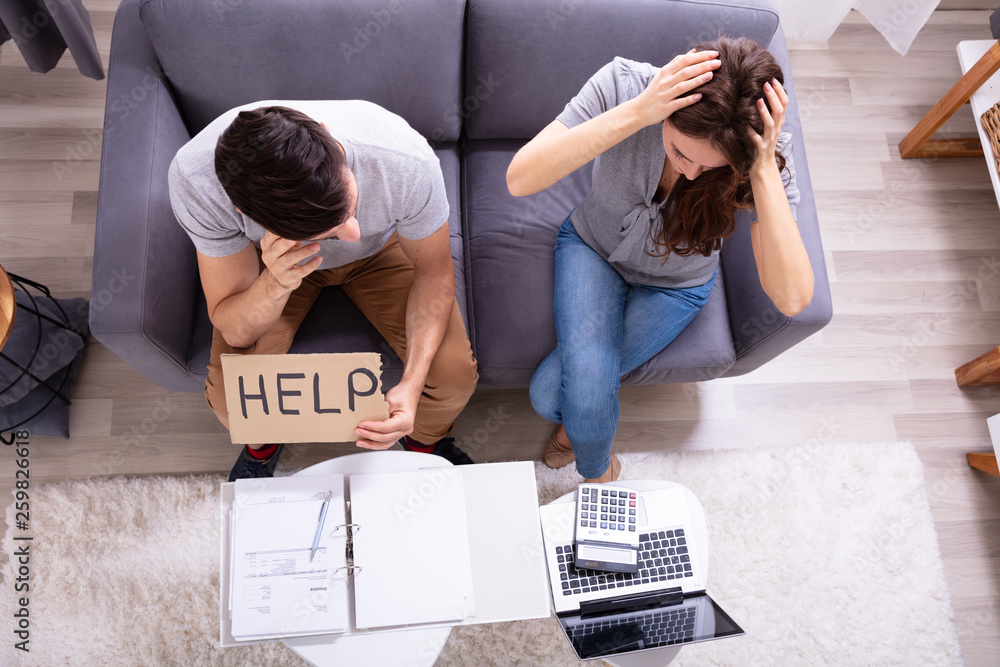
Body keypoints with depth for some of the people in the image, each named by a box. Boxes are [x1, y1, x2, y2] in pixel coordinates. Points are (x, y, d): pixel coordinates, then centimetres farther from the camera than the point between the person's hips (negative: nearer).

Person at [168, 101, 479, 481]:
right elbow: (234, 331, -26)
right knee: (230, 395, -20)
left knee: (454, 374, -18)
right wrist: (277, 284, -49)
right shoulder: (195, 180, -38)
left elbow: (434, 271, -19)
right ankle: (262, 442, 21)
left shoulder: (406, 163, -40)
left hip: (379, 249, 1)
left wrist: (412, 384, -33)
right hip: (278, 262, 0)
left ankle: (424, 437, 21)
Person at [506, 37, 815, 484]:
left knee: (549, 395, -15)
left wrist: (764, 170, -45)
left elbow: (792, 299, -38)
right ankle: (597, 469, 15)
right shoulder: (625, 84, -31)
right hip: (592, 246, 1)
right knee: (586, 382, -26)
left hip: (675, 285, 0)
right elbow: (519, 179, -40)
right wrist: (636, 112, -48)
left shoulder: (764, 154, -29)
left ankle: (577, 417, 28)